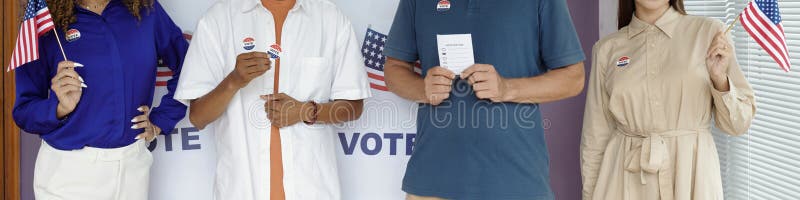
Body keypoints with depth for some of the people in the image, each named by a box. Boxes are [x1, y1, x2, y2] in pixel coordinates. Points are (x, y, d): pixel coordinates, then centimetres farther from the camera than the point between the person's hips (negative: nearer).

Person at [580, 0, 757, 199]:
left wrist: (720, 78, -17)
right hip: (627, 178, 1)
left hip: (689, 172, -1)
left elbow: (738, 123, -1)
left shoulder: (710, 32, -2)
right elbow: (596, 137, 5)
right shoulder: (607, 48, 1)